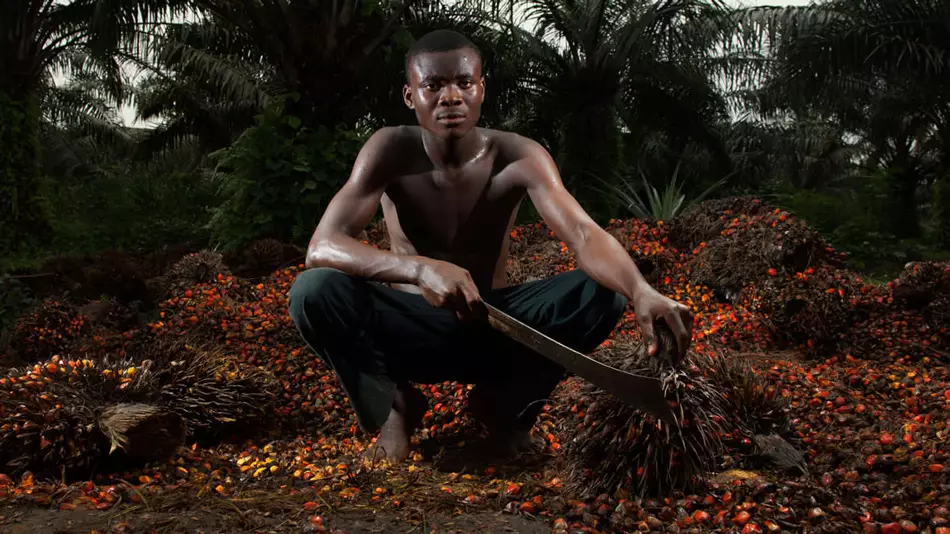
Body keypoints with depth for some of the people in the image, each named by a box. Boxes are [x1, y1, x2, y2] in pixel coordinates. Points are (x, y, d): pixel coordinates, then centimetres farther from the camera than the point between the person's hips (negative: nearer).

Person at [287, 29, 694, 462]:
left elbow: (585, 235, -30)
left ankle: (503, 405, 1)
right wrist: (420, 268, -45)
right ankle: (394, 404, -1)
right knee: (314, 291, -30)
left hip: (492, 327, 1)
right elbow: (321, 247, -28)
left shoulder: (518, 157, -15)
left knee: (603, 292, -23)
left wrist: (642, 292, -52)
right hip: (411, 329, -1)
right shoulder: (390, 151, -16)